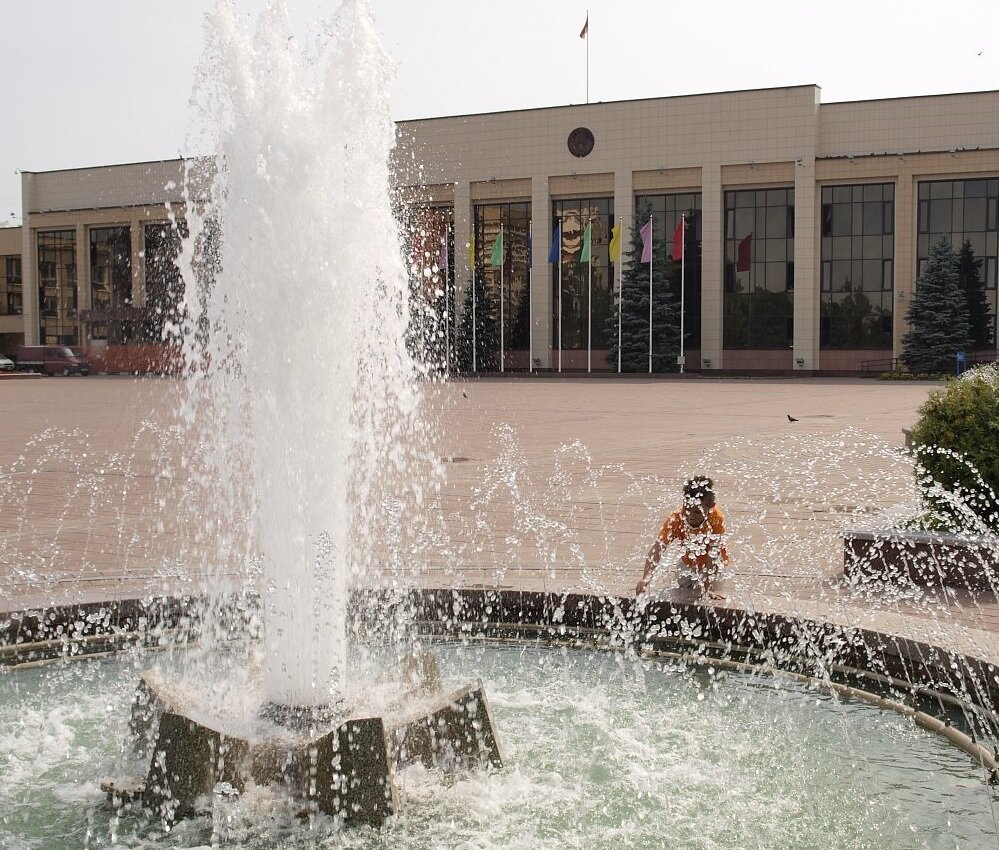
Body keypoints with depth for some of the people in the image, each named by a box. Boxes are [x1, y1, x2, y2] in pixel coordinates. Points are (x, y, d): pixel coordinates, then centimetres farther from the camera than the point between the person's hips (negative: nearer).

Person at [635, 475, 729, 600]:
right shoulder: (676, 519, -33)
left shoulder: (716, 519, -39)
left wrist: (705, 588, -39)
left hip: (713, 562, -3)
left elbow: (713, 555, -36)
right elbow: (657, 549, -40)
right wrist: (646, 578, -55)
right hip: (689, 560, 3)